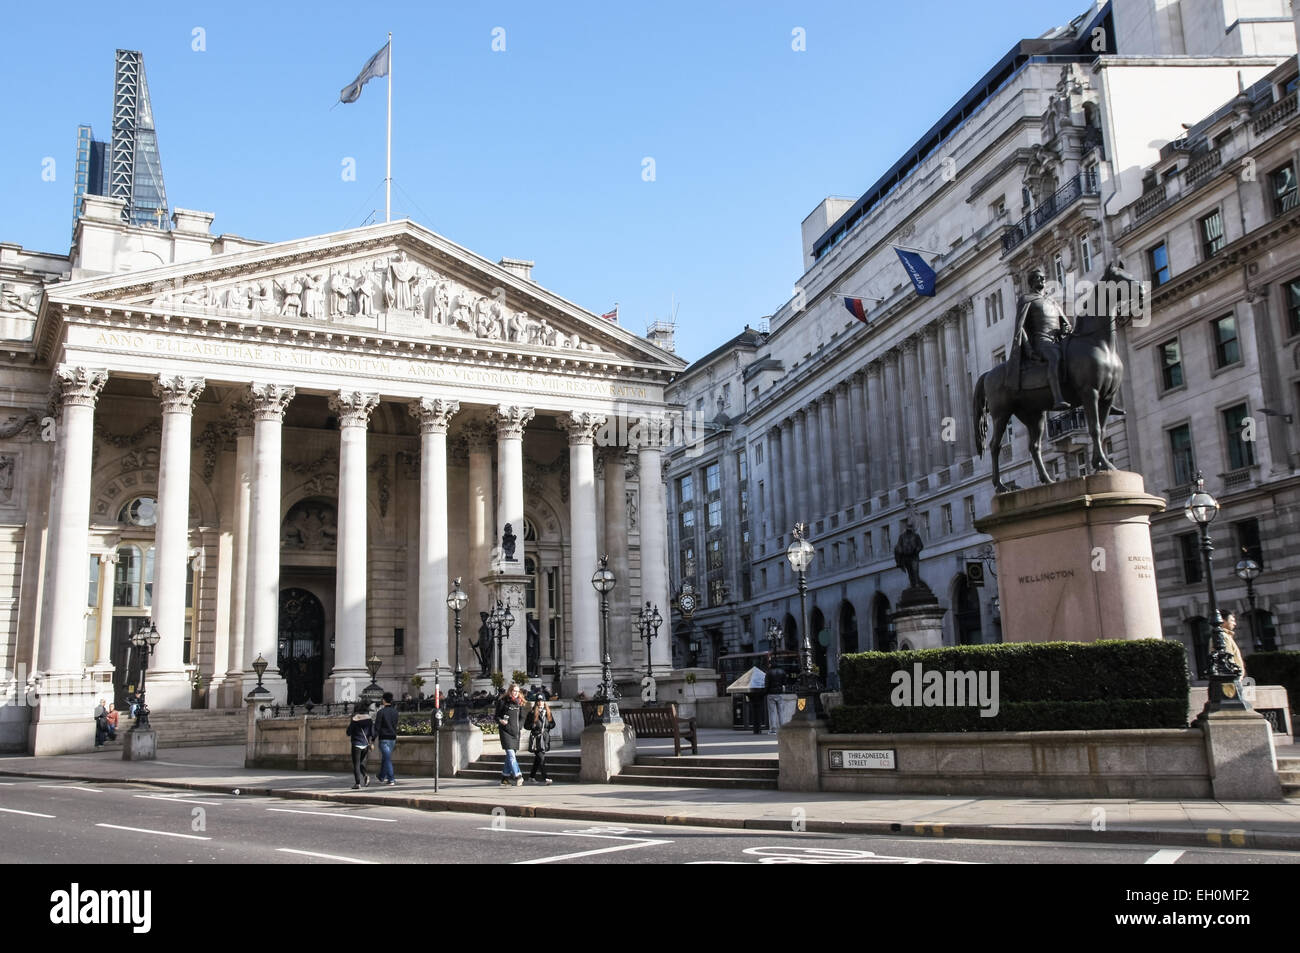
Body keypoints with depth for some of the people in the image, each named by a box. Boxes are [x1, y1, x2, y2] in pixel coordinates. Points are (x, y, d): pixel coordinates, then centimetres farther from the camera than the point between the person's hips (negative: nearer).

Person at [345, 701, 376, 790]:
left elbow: (349, 733, -3)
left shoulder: (354, 720, -9)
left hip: (356, 744, -4)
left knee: (356, 764, 1)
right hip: (365, 745, 4)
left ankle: (357, 783, -4)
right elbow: (372, 733, 1)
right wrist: (372, 743, 13)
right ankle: (365, 776, -5)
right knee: (362, 762, 19)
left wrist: (348, 725, 13)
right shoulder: (369, 720, 1)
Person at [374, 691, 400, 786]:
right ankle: (382, 777, 28)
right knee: (385, 758, 18)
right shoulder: (395, 712, 7)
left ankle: (391, 779, -12)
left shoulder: (381, 712, -10)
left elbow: (377, 727, -11)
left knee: (387, 759, -6)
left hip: (384, 738, -6)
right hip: (393, 738, 6)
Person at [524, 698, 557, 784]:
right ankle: (544, 778, -16)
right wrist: (534, 726, -18)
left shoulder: (547, 712, 10)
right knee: (541, 758, -14)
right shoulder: (532, 713, -3)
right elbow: (526, 726, -1)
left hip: (545, 738, 5)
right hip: (536, 738, -5)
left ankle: (532, 776, 26)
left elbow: (553, 724, 14)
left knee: (538, 759, 13)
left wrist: (547, 725, -6)